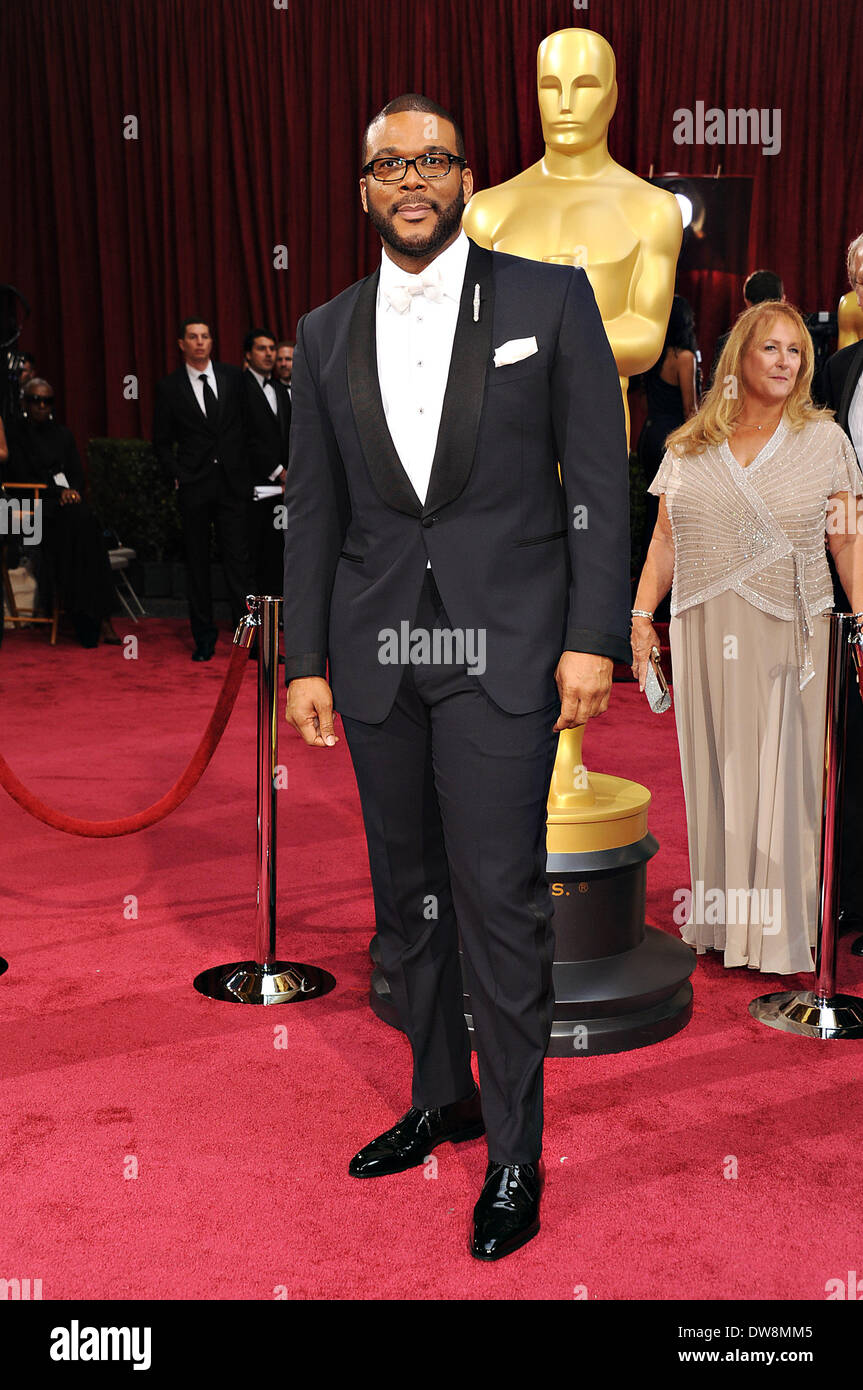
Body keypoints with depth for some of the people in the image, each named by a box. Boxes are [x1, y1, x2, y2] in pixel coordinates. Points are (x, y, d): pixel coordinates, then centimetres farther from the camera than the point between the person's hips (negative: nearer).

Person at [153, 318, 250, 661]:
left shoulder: (234, 377, 7)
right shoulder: (169, 387, 4)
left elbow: (250, 423, 12)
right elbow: (161, 441, 7)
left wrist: (247, 470, 5)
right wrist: (177, 476, -5)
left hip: (232, 482, 0)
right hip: (193, 485, 0)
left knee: (237, 556, -4)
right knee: (197, 561, 5)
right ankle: (204, 637, 13)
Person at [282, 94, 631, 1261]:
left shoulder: (549, 298, 2)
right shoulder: (326, 334, 11)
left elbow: (600, 477, -1)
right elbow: (314, 510, 12)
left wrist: (594, 636, -9)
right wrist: (306, 660, 8)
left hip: (504, 641, -4)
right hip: (377, 649, 4)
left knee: (499, 895, -5)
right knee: (405, 891, 12)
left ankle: (514, 1151, 10)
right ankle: (441, 1098, 30)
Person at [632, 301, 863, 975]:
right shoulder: (691, 446, 10)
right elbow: (665, 539, 12)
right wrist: (642, 613, 2)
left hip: (788, 636, -2)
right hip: (705, 635, 2)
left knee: (781, 779, 1)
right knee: (714, 774, 6)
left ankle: (780, 931, 13)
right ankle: (720, 922, 18)